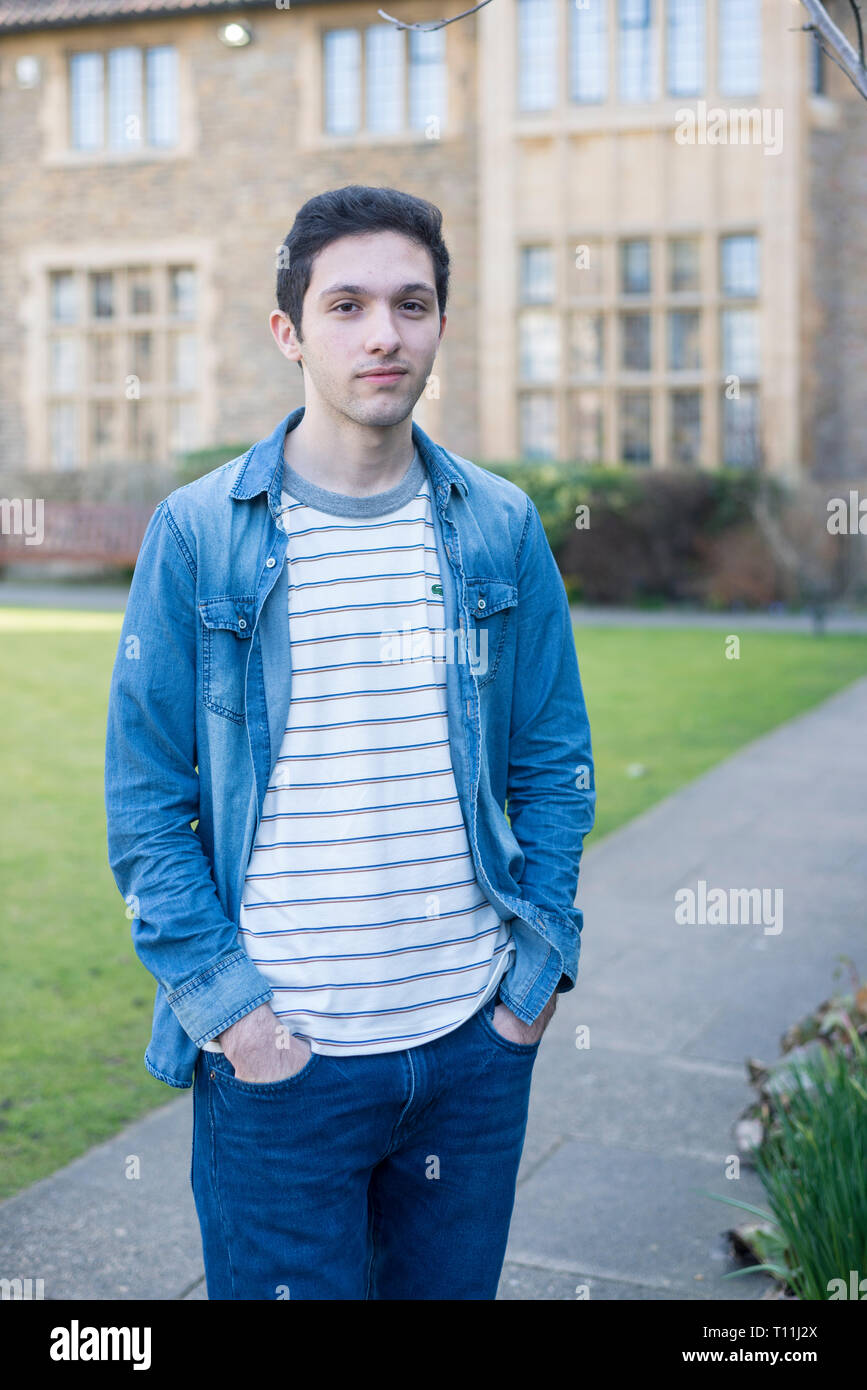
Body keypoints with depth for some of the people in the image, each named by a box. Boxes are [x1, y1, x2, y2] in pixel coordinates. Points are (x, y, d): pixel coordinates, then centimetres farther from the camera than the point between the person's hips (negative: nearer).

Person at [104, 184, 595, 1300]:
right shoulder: (197, 535, -5)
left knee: (454, 1288, 18)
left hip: (478, 1044, 3)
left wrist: (539, 969, 1)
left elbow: (553, 769, 8)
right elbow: (145, 802, -3)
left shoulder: (501, 529, 2)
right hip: (277, 1055, -2)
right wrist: (224, 1002, -9)